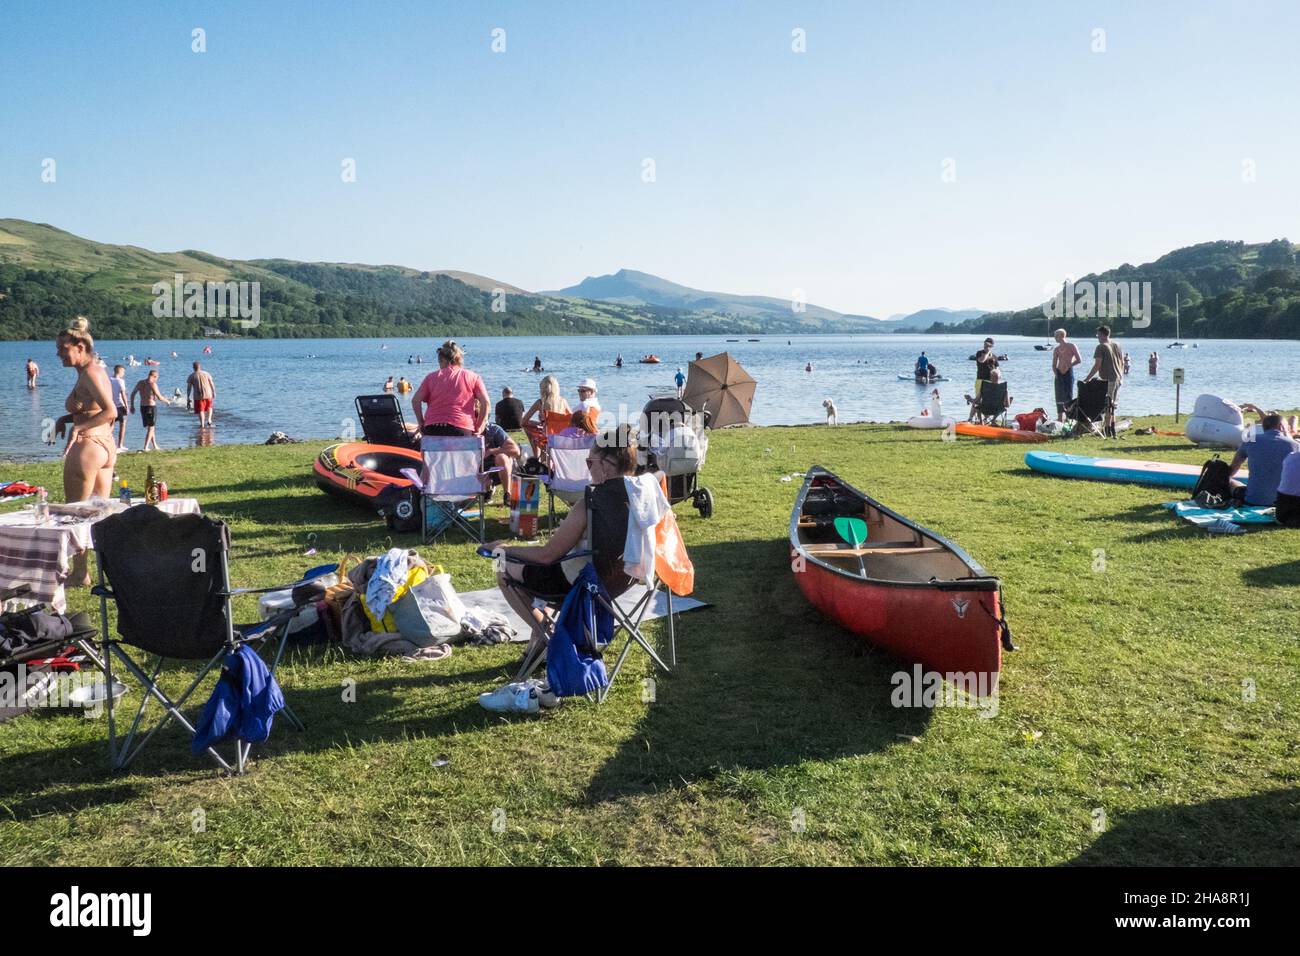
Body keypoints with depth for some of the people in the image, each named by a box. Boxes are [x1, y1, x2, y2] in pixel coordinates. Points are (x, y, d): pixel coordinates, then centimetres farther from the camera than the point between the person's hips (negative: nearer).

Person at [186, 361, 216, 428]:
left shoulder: (191, 376, 0)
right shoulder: (206, 374, 4)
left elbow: (189, 388, -1)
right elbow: (212, 384, 5)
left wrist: (188, 398, 4)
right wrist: (214, 393, 16)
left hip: (198, 396, -2)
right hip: (208, 395, 2)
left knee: (200, 411, 3)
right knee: (209, 407, 24)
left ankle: (202, 424, -2)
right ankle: (209, 420, 9)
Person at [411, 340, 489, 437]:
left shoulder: (431, 377, 15)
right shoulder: (472, 377, 12)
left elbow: (415, 400, 5)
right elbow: (486, 403, 1)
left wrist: (422, 424, 13)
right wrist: (478, 428, 7)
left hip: (432, 429, 1)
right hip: (461, 429, -1)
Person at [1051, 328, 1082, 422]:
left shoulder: (1072, 346, -1)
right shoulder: (1056, 349, 12)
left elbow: (1079, 360, -4)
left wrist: (1069, 365, -15)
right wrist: (1055, 373, -2)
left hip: (1068, 373, -4)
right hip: (1059, 374, 4)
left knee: (1068, 396, -6)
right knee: (1059, 397, 3)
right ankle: (1060, 418, 7)